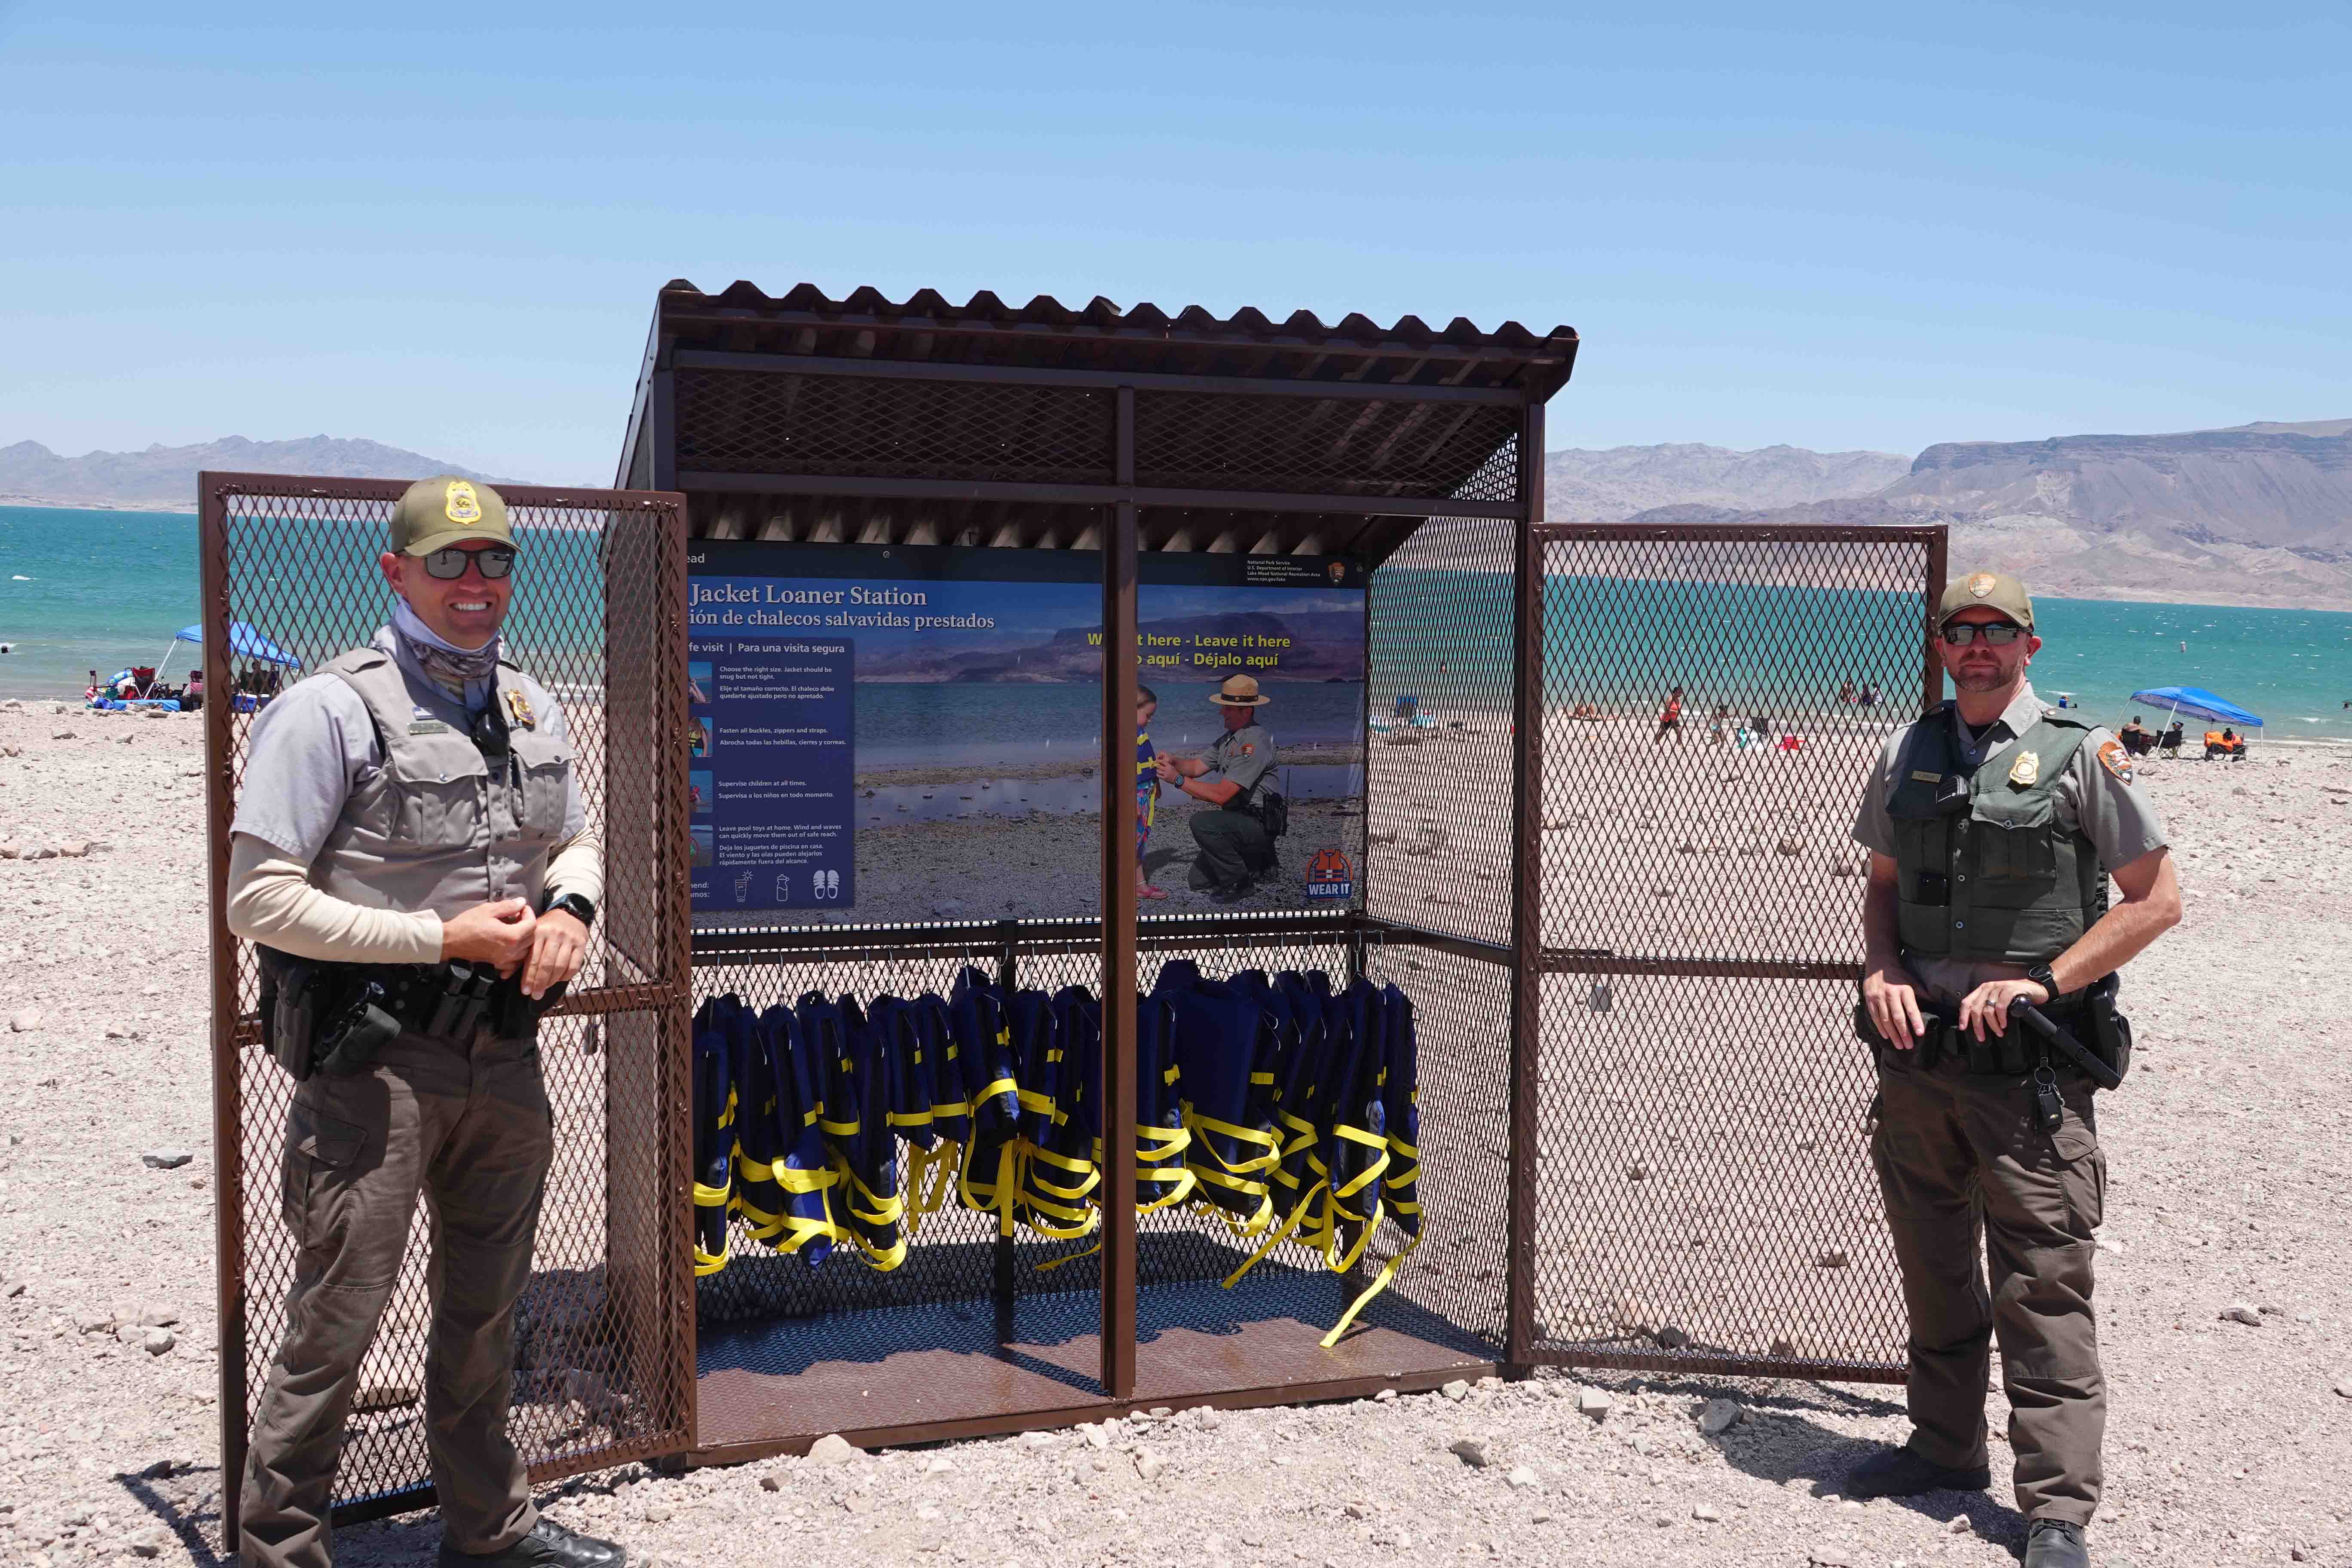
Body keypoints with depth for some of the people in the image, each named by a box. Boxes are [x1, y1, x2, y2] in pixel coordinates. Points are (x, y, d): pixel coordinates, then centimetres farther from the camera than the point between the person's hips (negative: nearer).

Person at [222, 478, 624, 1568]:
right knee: (337, 1322, -1)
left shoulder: (531, 708, 10)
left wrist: (570, 909, -3)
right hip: (376, 1060, -7)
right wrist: (443, 938, -18)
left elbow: (576, 841, 21)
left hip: (504, 1055, 7)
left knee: (486, 1311, 19)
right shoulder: (332, 710, -12)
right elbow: (259, 902, -15)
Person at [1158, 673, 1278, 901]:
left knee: (1202, 822, -32)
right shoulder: (1230, 737, 10)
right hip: (1238, 820, 10)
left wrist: (1178, 779, -23)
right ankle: (1258, 862, 23)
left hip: (1259, 827, -10)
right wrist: (1173, 761, -10)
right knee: (1198, 881, 10)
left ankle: (1238, 882, -14)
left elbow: (1221, 795, -28)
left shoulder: (1254, 741, -23)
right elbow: (1197, 767, 12)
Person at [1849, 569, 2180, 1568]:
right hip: (1916, 1048, 5)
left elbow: (2156, 899, -2)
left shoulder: (2080, 758, -3)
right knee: (1933, 1269, 16)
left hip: (2027, 1061, -5)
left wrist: (2043, 981, -11)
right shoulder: (1906, 756, 10)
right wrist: (1879, 971, 0)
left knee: (2041, 1286, -4)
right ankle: (1946, 1449, 32)